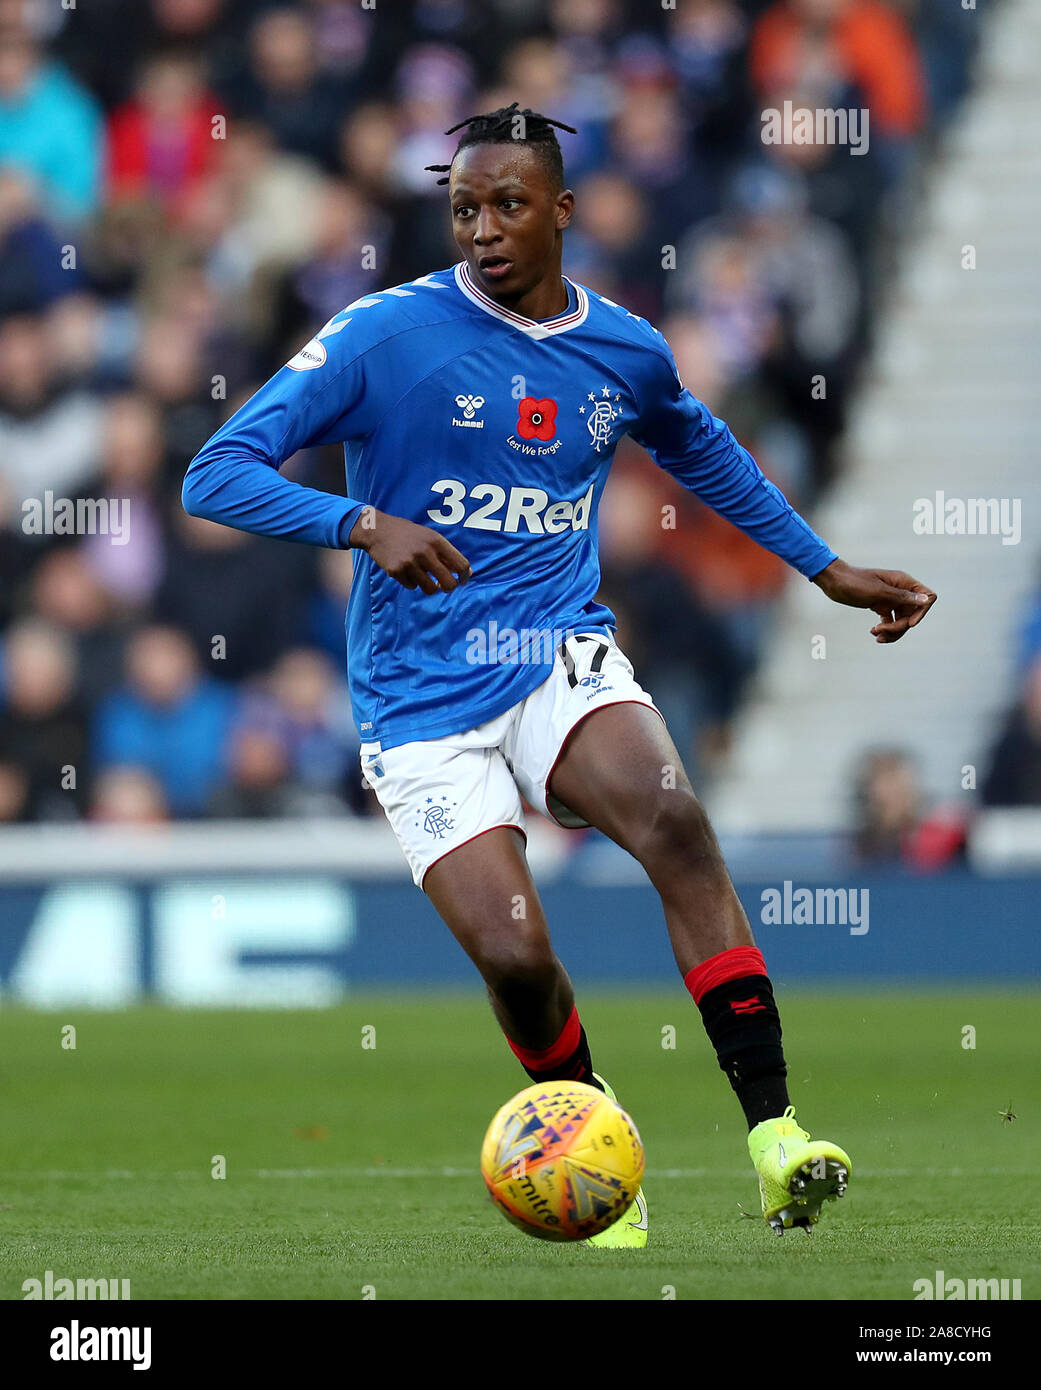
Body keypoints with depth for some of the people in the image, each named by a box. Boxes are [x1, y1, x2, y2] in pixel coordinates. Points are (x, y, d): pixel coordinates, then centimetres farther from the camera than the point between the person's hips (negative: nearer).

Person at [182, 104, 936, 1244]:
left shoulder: (627, 351, 8)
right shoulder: (388, 335, -7)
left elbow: (700, 451, 32)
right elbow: (215, 476, -12)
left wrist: (827, 570, 35)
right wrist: (362, 523, -28)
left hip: (562, 660, 2)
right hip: (424, 710, -2)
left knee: (674, 820, -29)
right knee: (514, 958, -19)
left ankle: (774, 1135, -32)